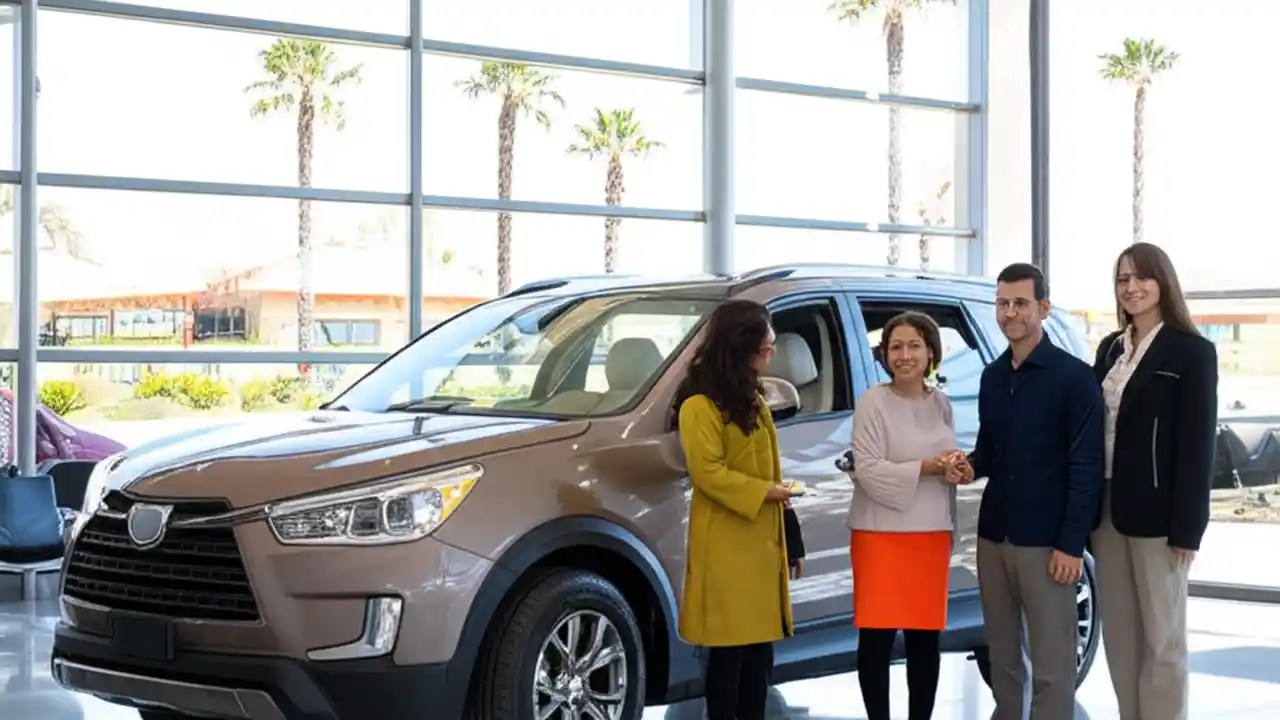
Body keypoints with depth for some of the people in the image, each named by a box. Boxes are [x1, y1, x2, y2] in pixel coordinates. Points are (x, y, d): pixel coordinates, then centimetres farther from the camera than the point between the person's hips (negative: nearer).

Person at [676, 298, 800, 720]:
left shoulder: (753, 401, 17)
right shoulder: (700, 407, -12)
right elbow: (708, 473, -17)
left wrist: (777, 491, 12)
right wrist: (763, 492, -18)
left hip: (761, 541, 8)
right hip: (726, 547, -8)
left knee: (761, 645, 8)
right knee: (729, 646, -5)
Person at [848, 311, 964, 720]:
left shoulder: (941, 403, 10)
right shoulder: (873, 401, -7)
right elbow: (869, 471, -13)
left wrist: (957, 468, -4)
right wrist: (925, 468, -19)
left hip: (931, 535, 5)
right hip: (881, 534, -5)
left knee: (926, 636, 9)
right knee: (877, 636, -3)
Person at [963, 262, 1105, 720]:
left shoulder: (1074, 376, -7)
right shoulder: (992, 376, 13)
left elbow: (1086, 466, -10)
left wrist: (1072, 543, -15)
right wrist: (970, 466, -4)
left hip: (1045, 540, -6)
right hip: (993, 535, 6)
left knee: (1051, 663, -2)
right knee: (1001, 655, 12)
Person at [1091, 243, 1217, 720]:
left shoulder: (1192, 351, -6)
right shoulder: (1110, 348, 12)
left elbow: (1197, 443, -10)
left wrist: (1187, 528, -14)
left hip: (1156, 510, -6)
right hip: (1106, 506, 6)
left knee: (1161, 637, 4)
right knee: (1119, 635, 11)